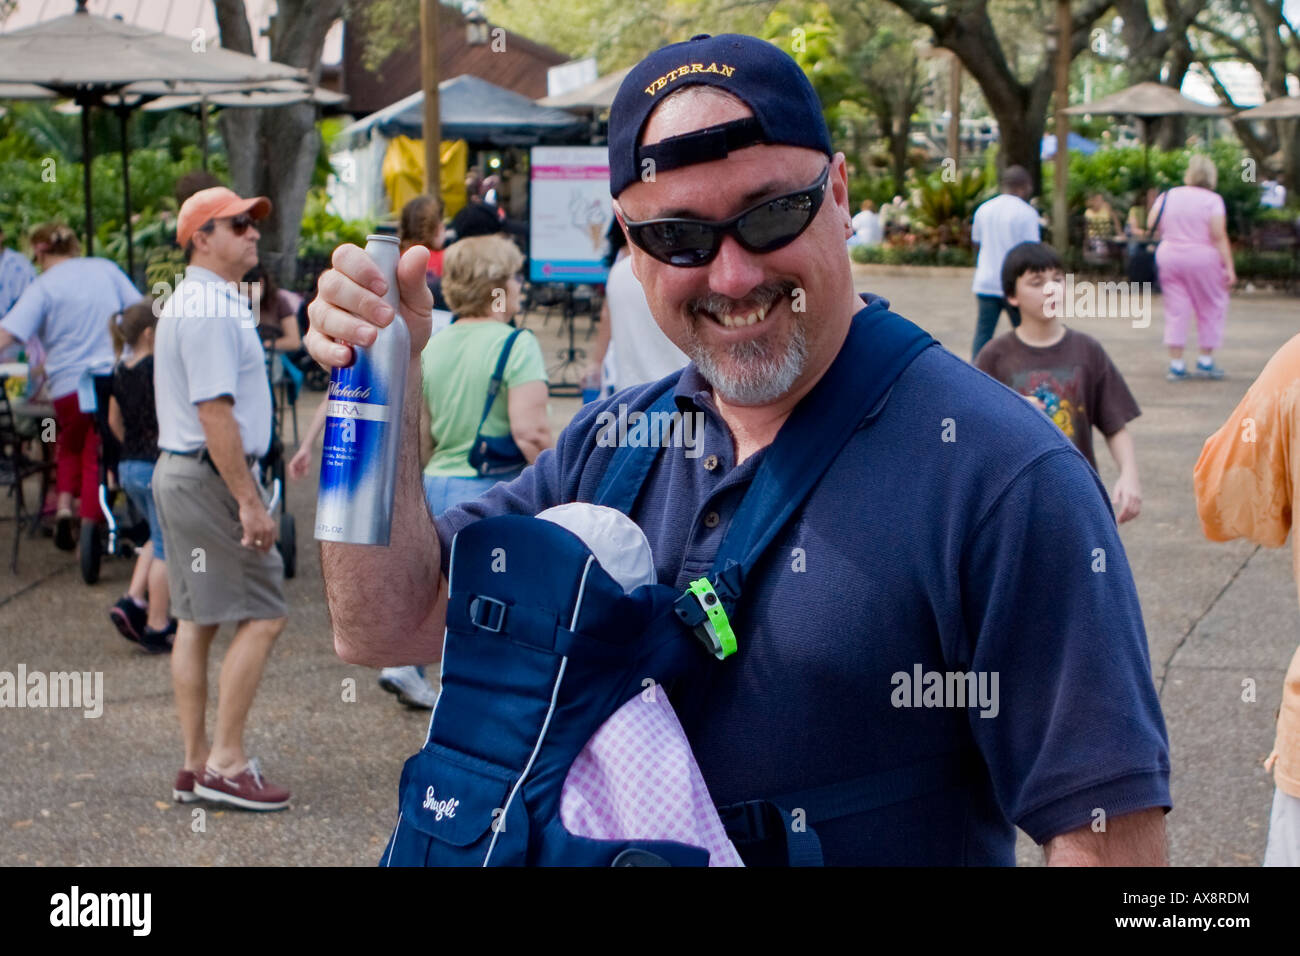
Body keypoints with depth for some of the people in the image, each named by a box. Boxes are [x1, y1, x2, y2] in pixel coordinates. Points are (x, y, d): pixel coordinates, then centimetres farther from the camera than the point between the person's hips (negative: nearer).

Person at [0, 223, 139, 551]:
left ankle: (64, 506, 6)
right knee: (96, 454, 9)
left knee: (70, 446, 23)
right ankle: (89, 526, 4)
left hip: (69, 385, -2)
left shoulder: (43, 287, -6)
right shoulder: (106, 269, 6)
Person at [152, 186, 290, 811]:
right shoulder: (212, 310, -16)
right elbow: (215, 414, -23)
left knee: (196, 619, 11)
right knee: (262, 615, -7)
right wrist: (249, 501, -22)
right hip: (211, 476, -11)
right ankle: (226, 763, -5)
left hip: (179, 472, 11)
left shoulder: (186, 303, 17)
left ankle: (197, 765, 14)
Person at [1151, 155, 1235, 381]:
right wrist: (1229, 267, -14)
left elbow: (1151, 225, 4)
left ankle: (1176, 364, 3)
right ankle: (1206, 361, 13)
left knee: (1176, 311, 7)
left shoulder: (1168, 196, 3)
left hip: (1168, 256, 4)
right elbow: (1219, 236, -15)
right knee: (1211, 308, 12)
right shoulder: (1212, 200, -9)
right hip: (1202, 258, -4)